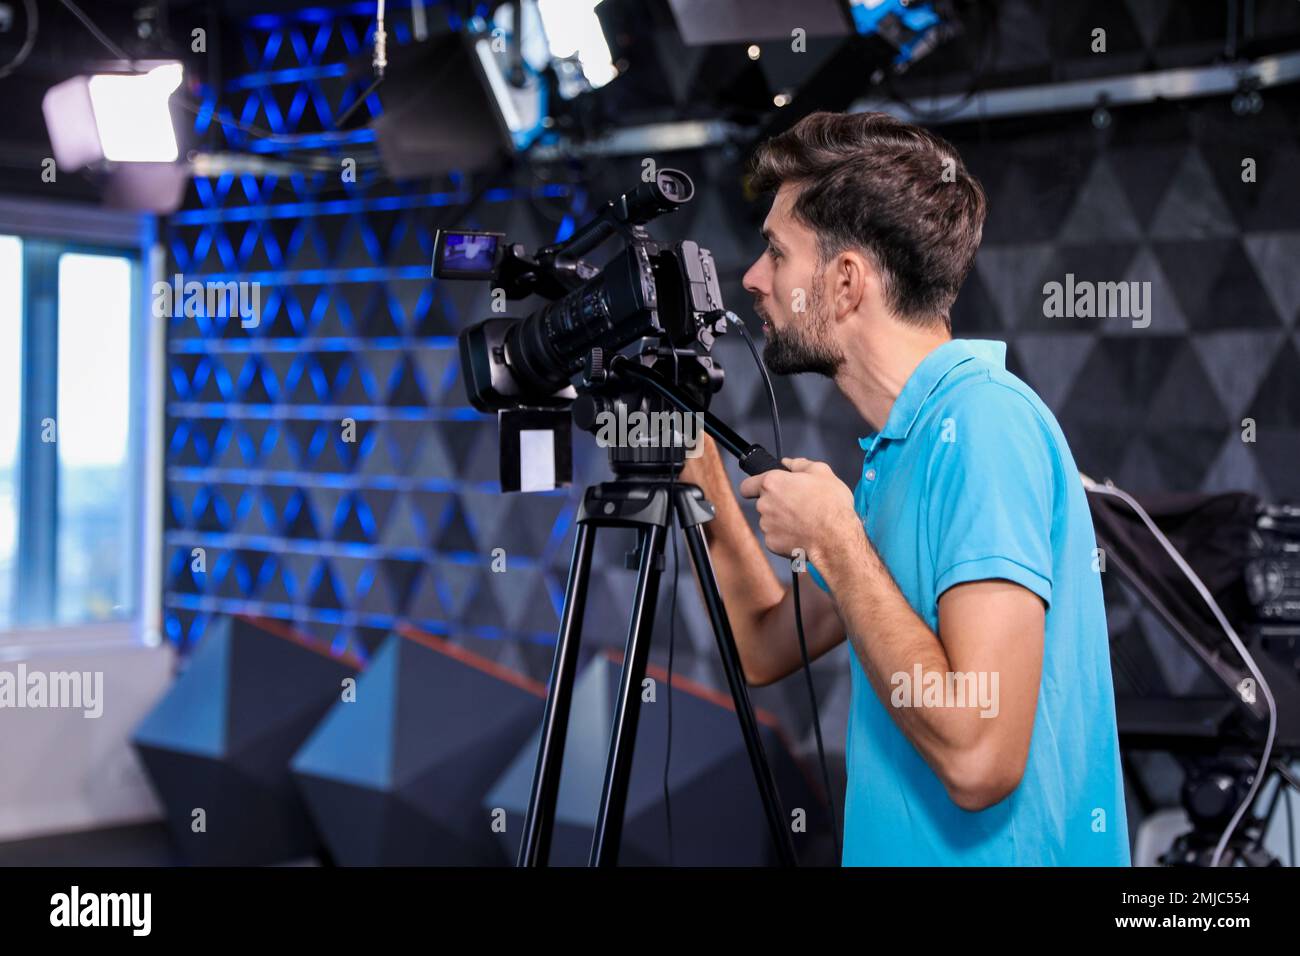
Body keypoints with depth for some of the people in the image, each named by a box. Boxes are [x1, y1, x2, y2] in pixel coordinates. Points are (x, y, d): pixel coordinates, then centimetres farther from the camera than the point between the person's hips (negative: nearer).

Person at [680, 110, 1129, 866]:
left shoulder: (984, 421, -20)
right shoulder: (905, 440, 7)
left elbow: (979, 756, -27)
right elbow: (767, 647, 15)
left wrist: (833, 541, -18)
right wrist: (696, 461, 8)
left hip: (996, 848, -8)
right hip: (902, 844, 8)